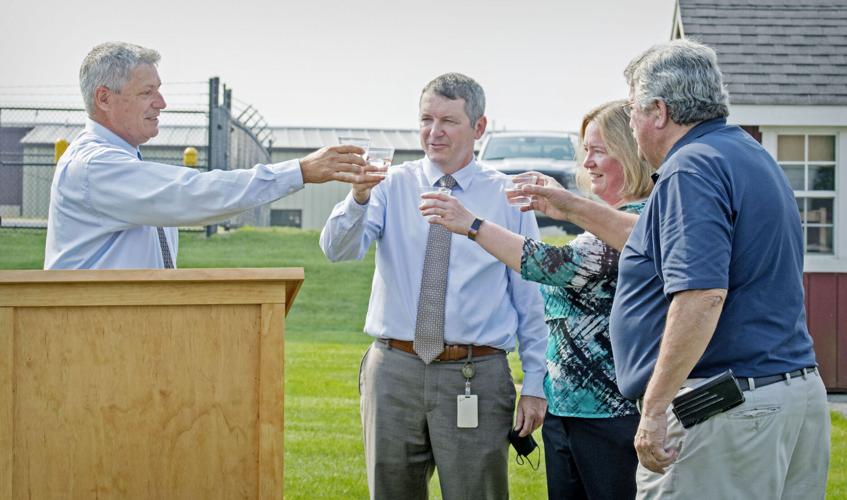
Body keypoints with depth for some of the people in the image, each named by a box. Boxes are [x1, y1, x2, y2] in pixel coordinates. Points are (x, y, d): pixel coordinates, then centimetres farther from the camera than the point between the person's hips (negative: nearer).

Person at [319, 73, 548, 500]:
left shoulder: (508, 197, 3)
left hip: (475, 379, -2)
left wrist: (534, 384, 1)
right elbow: (338, 249, -10)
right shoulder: (394, 185, 5)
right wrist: (359, 197, -30)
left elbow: (530, 296, 4)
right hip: (394, 370, 2)